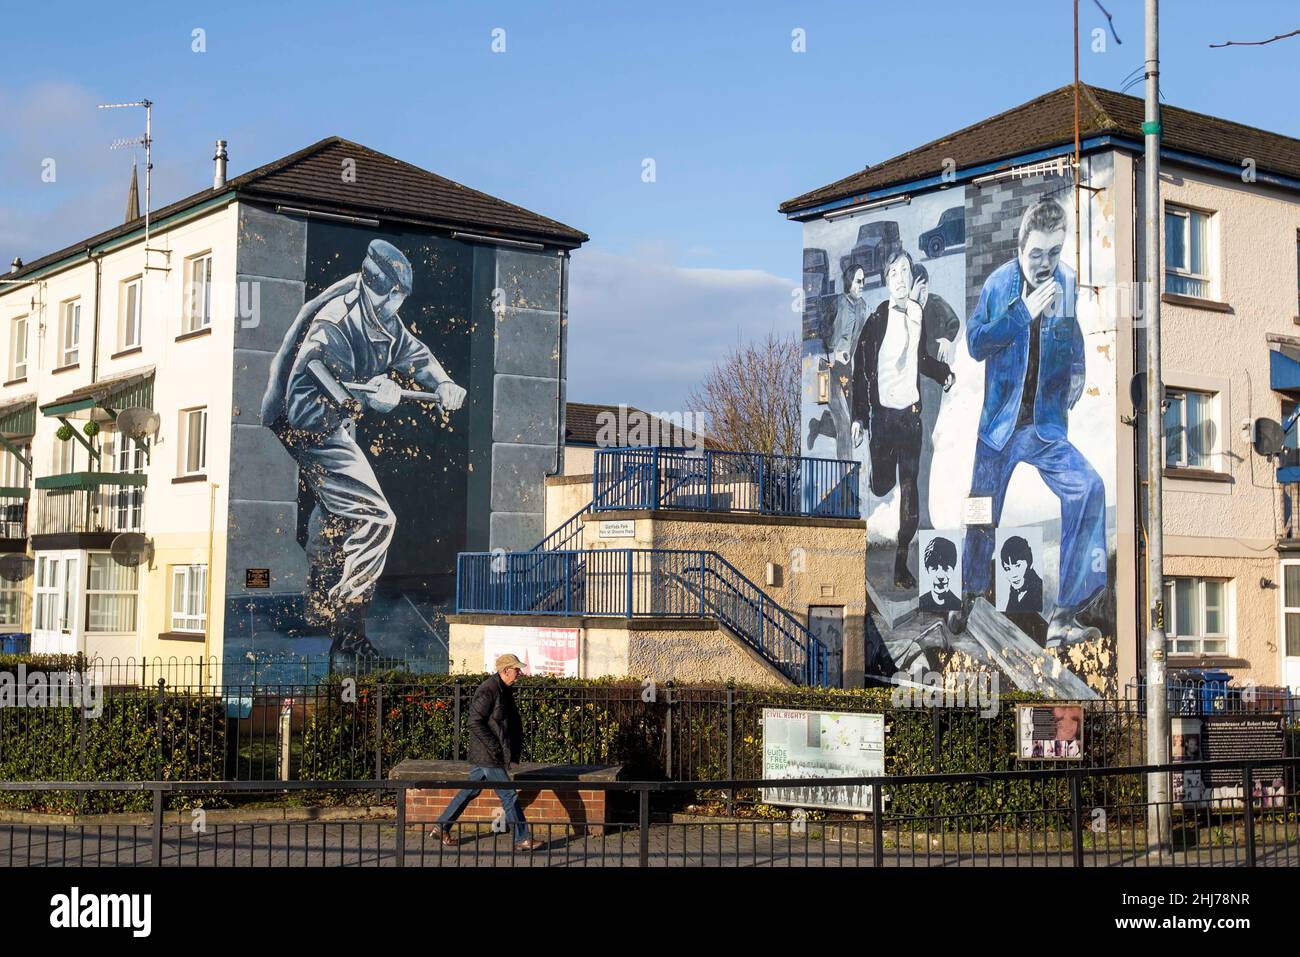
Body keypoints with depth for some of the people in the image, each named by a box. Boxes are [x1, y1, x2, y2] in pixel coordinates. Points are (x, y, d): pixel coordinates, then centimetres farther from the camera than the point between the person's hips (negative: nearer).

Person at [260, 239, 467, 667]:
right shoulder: (334, 330, -31)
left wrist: (442, 384, -5)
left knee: (336, 511, 30)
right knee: (374, 518, -21)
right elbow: (301, 407, -34)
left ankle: (317, 606, 53)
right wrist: (363, 400, -41)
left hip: (336, 421, 10)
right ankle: (346, 639, -19)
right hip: (309, 428, -10)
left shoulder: (384, 322, -4)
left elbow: (414, 353, 14)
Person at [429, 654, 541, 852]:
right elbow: (475, 723, -22)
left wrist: (516, 746, 13)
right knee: (509, 795, -3)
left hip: (483, 756, 10)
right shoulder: (488, 691, -19)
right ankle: (522, 839, 5)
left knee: (470, 791, 16)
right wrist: (494, 748, -21)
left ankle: (441, 827, 24)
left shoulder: (503, 690, 12)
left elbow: (510, 722, 23)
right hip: (488, 756, -10)